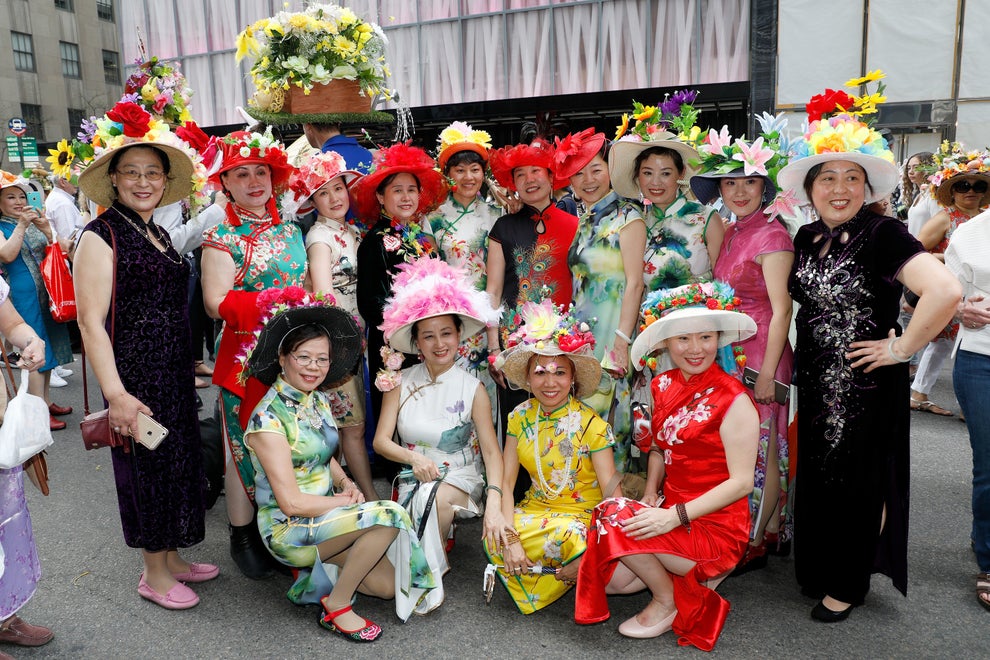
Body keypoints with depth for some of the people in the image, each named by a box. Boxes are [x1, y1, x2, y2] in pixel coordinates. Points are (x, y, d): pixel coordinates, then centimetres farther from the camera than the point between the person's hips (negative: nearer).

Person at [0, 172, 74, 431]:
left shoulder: (33, 223, 13)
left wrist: (46, 231, -8)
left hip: (46, 292, 7)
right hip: (23, 295, -6)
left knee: (47, 347, 13)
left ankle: (47, 402, 24)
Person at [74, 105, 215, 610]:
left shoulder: (158, 233, 12)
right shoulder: (101, 236, -12)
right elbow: (91, 322, -17)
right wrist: (115, 393, -23)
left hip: (175, 372, 8)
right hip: (137, 375, -8)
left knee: (179, 460, 15)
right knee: (147, 466, 4)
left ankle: (172, 559, 33)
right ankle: (154, 574, 22)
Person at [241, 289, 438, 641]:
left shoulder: (319, 400, 4)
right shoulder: (269, 417, -20)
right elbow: (291, 502, -22)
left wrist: (346, 484, -3)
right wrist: (348, 501, -13)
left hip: (325, 516, 7)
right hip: (288, 529, -7)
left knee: (388, 584, -7)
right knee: (387, 514, -26)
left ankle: (317, 564, 13)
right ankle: (336, 607, -9)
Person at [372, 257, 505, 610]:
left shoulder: (472, 389, -6)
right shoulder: (401, 382, -1)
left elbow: (491, 451, -11)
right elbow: (381, 441, -3)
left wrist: (494, 505, -26)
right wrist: (414, 458, -24)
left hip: (461, 477, -1)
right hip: (415, 477, 1)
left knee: (435, 497, -34)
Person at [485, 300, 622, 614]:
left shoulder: (591, 424, -13)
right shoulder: (520, 417, -2)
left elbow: (611, 489, -18)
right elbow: (505, 482, -6)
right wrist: (511, 538, -21)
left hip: (582, 514, -3)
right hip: (536, 508, 4)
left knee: (564, 535, -37)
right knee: (494, 539, -26)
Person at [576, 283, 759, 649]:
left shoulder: (733, 400, -17)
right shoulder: (663, 386, 2)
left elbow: (742, 482, -19)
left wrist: (674, 515, -26)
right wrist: (650, 498, -1)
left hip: (716, 526, -6)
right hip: (670, 512, 7)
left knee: (614, 518, -24)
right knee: (610, 580, -7)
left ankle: (667, 601, 0)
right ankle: (686, 573, 14)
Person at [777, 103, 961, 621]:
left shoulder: (882, 234, -16)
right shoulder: (806, 238, 6)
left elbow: (945, 291, -30)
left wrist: (901, 348, -21)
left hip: (867, 386, -6)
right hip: (816, 383, 7)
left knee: (856, 485, 8)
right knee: (816, 479, 17)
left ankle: (846, 587, 28)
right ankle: (817, 571, 37)